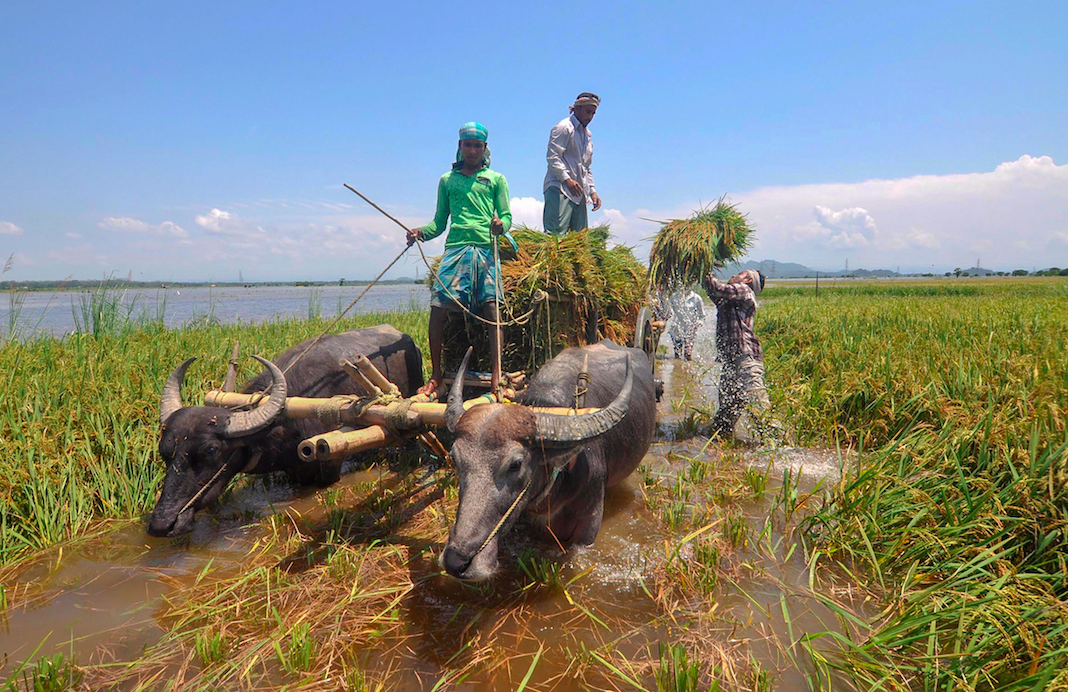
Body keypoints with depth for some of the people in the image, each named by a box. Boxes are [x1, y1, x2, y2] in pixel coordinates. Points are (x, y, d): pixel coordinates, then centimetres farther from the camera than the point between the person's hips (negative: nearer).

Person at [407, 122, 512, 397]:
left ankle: (496, 375, -12)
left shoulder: (496, 179, 17)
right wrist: (421, 232, 0)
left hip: (487, 248, -1)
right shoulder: (447, 180, 22)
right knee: (437, 309, -9)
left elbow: (507, 215, 9)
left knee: (492, 309, -13)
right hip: (455, 248, 2)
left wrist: (501, 225, -14)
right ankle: (435, 376, 1)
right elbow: (439, 221, 20)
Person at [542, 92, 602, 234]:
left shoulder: (587, 134, 26)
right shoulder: (564, 127, 0)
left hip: (578, 192, 8)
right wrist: (567, 179, -23)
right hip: (559, 189, -8)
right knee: (557, 232, -19)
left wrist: (592, 191, 16)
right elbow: (552, 157, -12)